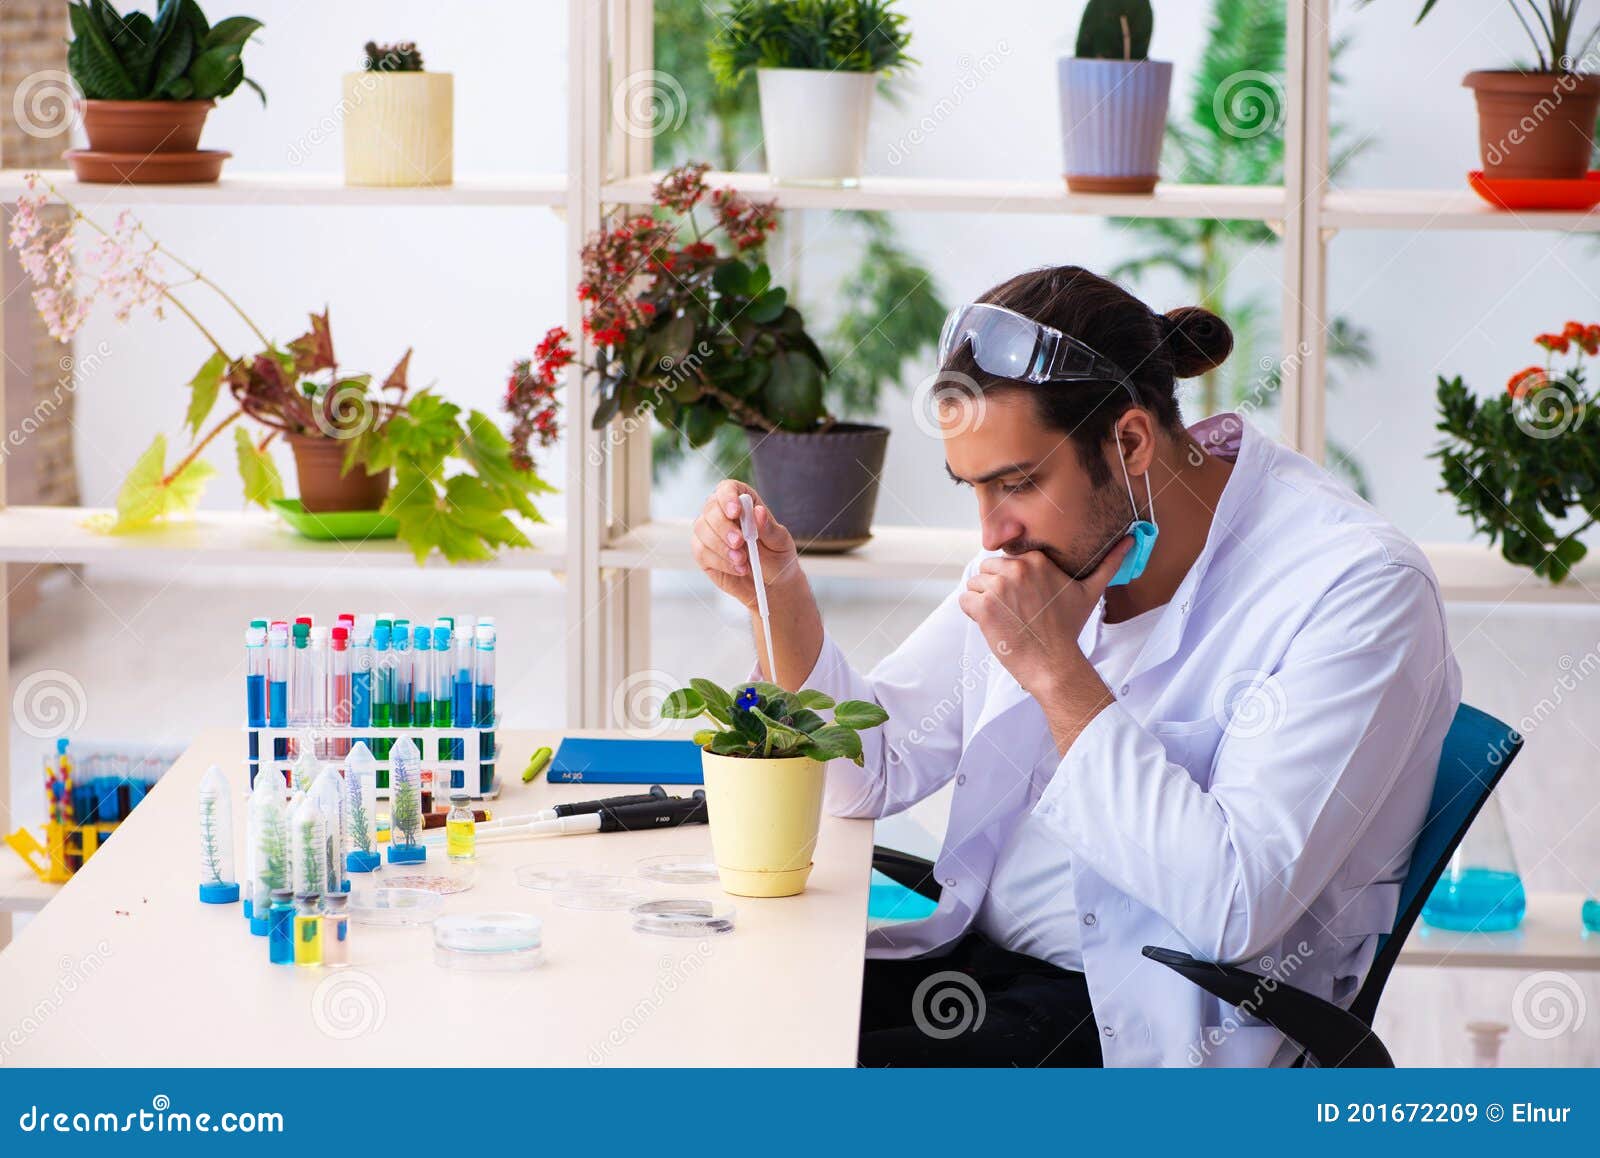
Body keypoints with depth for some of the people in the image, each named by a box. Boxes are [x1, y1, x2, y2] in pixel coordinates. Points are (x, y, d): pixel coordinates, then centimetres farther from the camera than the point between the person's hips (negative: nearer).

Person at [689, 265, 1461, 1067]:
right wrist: (780, 597, -5)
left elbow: (1236, 910, -24)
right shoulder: (1049, 535, 6)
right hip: (981, 955, 7)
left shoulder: (1357, 586, -16)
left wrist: (1057, 672, -22)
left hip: (1152, 1024, -7)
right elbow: (869, 773, 13)